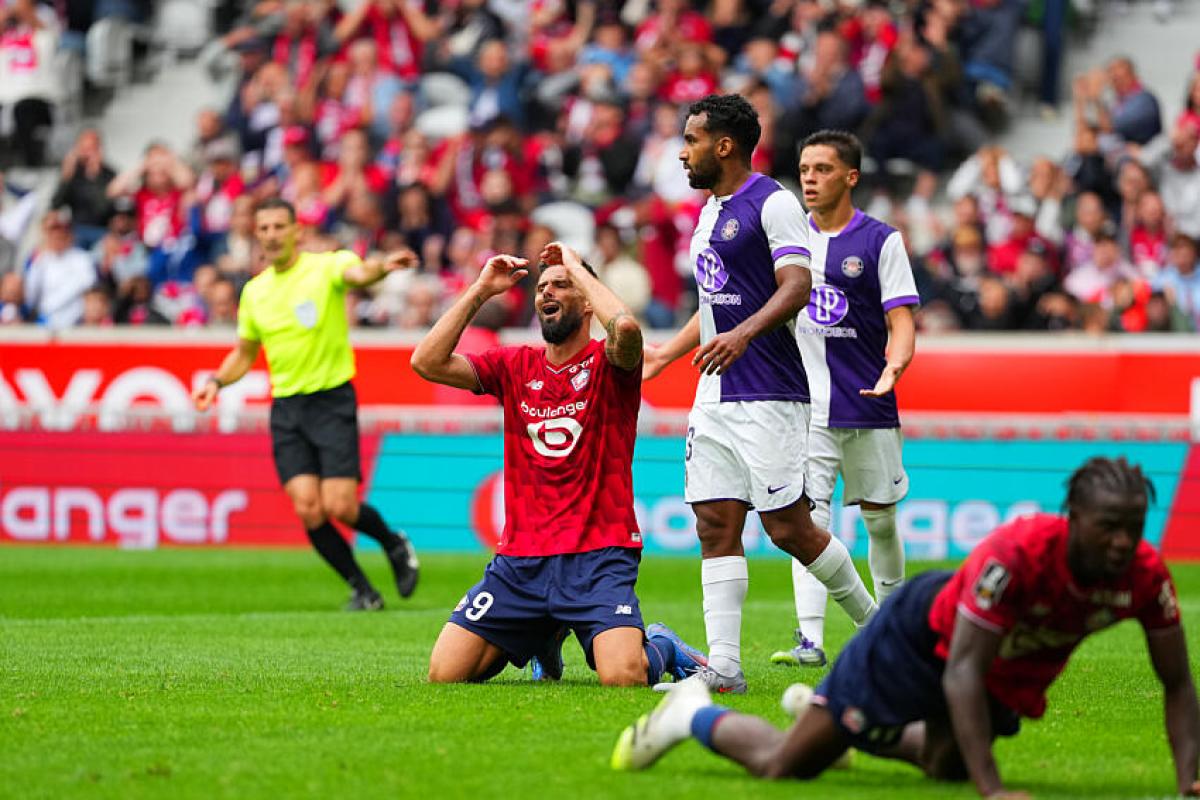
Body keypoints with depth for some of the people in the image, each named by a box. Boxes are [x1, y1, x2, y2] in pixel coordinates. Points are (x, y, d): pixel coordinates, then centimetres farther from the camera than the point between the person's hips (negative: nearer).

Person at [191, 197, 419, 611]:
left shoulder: (325, 266, -7)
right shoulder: (255, 291, 10)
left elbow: (358, 272, -32)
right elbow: (245, 352, 23)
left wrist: (383, 266, -55)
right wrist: (217, 381, 4)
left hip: (332, 401, -4)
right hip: (286, 409, 4)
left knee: (339, 506, -11)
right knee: (307, 508, -9)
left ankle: (394, 545, 21)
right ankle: (363, 591, 7)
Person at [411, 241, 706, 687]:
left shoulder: (609, 364, 0)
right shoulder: (515, 366, 13)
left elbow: (625, 328, -25)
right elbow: (427, 362, 2)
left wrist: (578, 267, -10)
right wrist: (480, 291, 1)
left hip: (598, 556, -4)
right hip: (520, 561, 5)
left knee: (623, 677, -26)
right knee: (444, 674, -5)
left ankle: (661, 648, 14)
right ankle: (543, 637, 24)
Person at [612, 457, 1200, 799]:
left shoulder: (1144, 575, -26)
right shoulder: (1016, 554, -41)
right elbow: (961, 672, -42)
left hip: (1012, 678, 6)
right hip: (926, 636, -6)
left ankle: (833, 717, 54)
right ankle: (692, 714, 30)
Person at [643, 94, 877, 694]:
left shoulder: (773, 203, -9)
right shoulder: (711, 212, 18)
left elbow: (797, 286, -20)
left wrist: (742, 334, -33)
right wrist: (665, 354, 30)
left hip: (769, 396, -9)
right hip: (715, 397, 9)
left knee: (788, 527, -6)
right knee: (716, 525, 0)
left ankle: (875, 624, 14)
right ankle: (724, 666, -2)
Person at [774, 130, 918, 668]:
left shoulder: (881, 241, -1)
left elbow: (902, 321, -6)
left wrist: (893, 367, -26)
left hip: (868, 403, -1)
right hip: (805, 404, 1)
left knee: (880, 518, 9)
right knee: (808, 517, -12)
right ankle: (810, 638, -19)